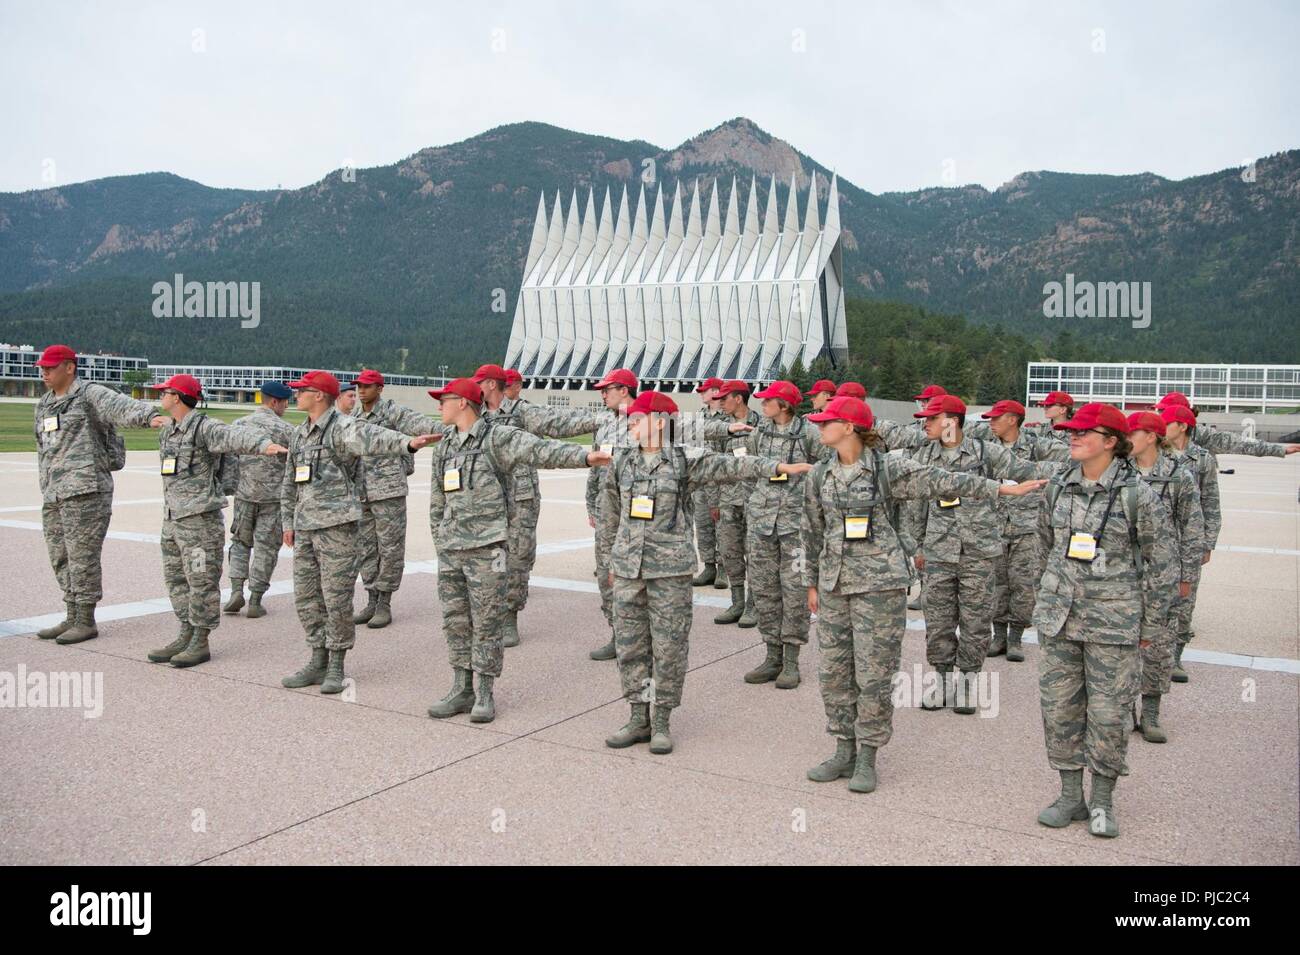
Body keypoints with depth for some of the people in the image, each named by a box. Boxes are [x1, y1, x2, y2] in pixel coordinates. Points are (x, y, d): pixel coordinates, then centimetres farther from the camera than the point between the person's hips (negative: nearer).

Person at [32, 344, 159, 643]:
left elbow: (123, 408, -26)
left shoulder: (91, 395, -6)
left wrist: (152, 416, -46)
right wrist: (45, 490, 24)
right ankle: (72, 618, 22)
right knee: (61, 560, 12)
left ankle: (87, 622, 3)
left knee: (83, 559, -4)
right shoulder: (44, 405, 20)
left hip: (86, 492, -8)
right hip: (55, 496, 9)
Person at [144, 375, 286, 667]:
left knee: (202, 582, -1)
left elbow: (236, 436, -35)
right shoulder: (167, 431, 13)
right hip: (172, 519, 9)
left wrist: (264, 444, -50)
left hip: (201, 520, -9)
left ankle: (201, 643, 6)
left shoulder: (204, 428, -16)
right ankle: (186, 636, 25)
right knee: (176, 579, 15)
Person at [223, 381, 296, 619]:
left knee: (240, 541, 18)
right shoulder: (285, 429, -9)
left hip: (244, 494, 3)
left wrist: (229, 485, 16)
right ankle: (255, 601, 5)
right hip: (274, 497, -3)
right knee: (265, 547, 4)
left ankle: (236, 590, 4)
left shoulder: (238, 425, 3)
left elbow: (226, 458, 6)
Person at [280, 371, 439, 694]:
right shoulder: (299, 433, 17)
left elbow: (374, 438, -30)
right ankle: (318, 662, 22)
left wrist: (408, 442, -49)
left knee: (337, 598, -2)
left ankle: (336, 667, 9)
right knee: (306, 598, 10)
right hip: (305, 527, 8)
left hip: (337, 525, -8)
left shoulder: (344, 428, -8)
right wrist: (288, 522, 20)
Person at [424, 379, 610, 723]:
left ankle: (485, 694, 11)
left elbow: (541, 450, -23)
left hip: (487, 548, -7)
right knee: (455, 621, 10)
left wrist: (584, 456, -37)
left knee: (486, 623, 0)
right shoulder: (445, 446, 14)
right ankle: (461, 690, 21)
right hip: (450, 551, 7)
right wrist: (439, 541, 15)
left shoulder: (497, 437, -8)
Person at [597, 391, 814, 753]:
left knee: (669, 645, 2)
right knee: (630, 643, 7)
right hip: (628, 567, 4)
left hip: (671, 567, -4)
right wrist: (613, 556, 19)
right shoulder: (622, 462, 7)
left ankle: (661, 721, 15)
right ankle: (638, 718, 19)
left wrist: (779, 467, -22)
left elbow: (733, 466, -12)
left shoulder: (685, 460, -4)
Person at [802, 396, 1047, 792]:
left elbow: (942, 481, -7)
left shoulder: (888, 468, -7)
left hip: (879, 584, -5)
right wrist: (813, 583, 16)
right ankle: (844, 751, 22)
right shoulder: (819, 474, 7)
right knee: (834, 670, 8)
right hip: (834, 584, 5)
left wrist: (1002, 488, -10)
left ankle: (867, 758, 13)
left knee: (874, 673, -1)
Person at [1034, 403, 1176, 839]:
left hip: (1114, 620, -4)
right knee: (1058, 706, 8)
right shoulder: (1059, 487, 4)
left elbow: (1161, 563, -3)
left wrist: (1151, 625, -1)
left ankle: (1102, 801, 20)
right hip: (1059, 615, 4)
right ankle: (1070, 795, 23)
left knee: (1108, 711, 2)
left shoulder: (1136, 494, -9)